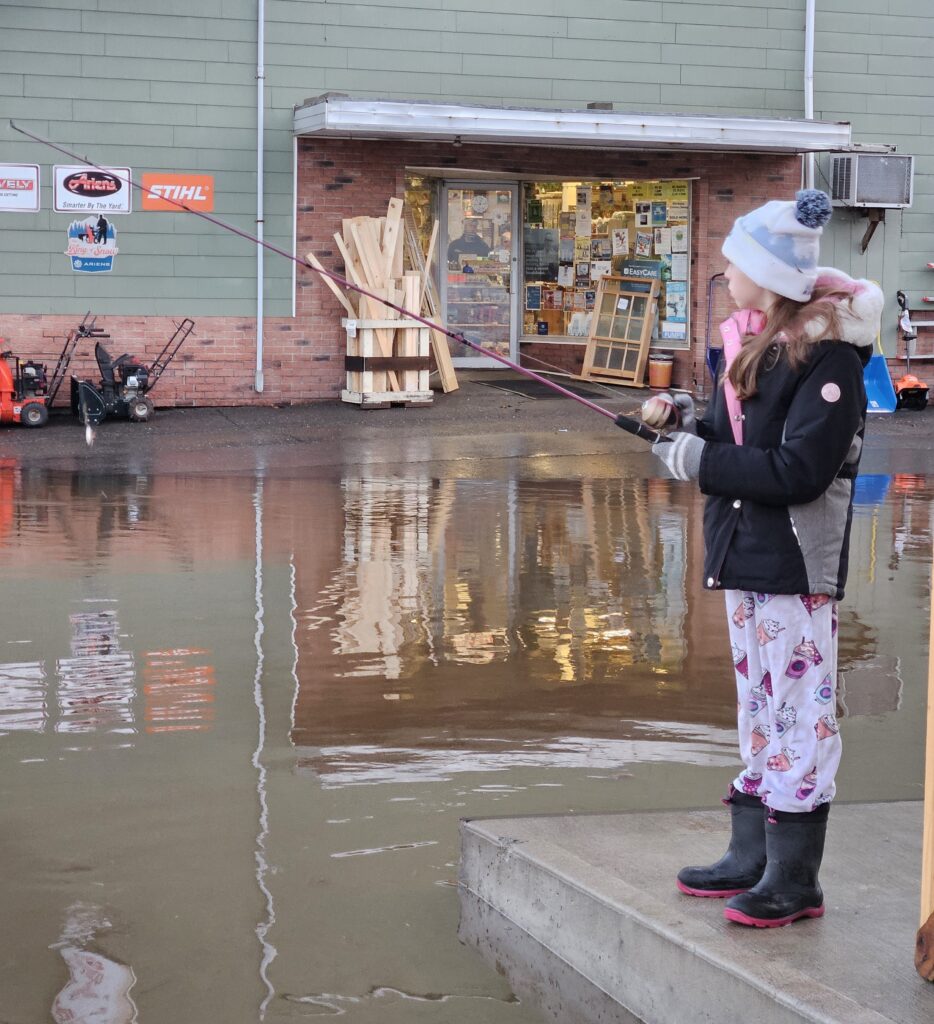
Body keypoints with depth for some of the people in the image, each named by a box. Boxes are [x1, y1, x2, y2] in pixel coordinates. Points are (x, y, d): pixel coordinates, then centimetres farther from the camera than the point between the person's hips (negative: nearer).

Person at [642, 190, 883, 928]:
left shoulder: (828, 353, -17)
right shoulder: (757, 341, 10)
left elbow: (799, 470, -22)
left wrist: (701, 462, -17)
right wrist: (685, 420, 0)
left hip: (795, 563, -9)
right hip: (744, 555, 9)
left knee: (799, 714, -2)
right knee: (758, 709, 16)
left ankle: (795, 880, 6)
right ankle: (751, 858, 26)